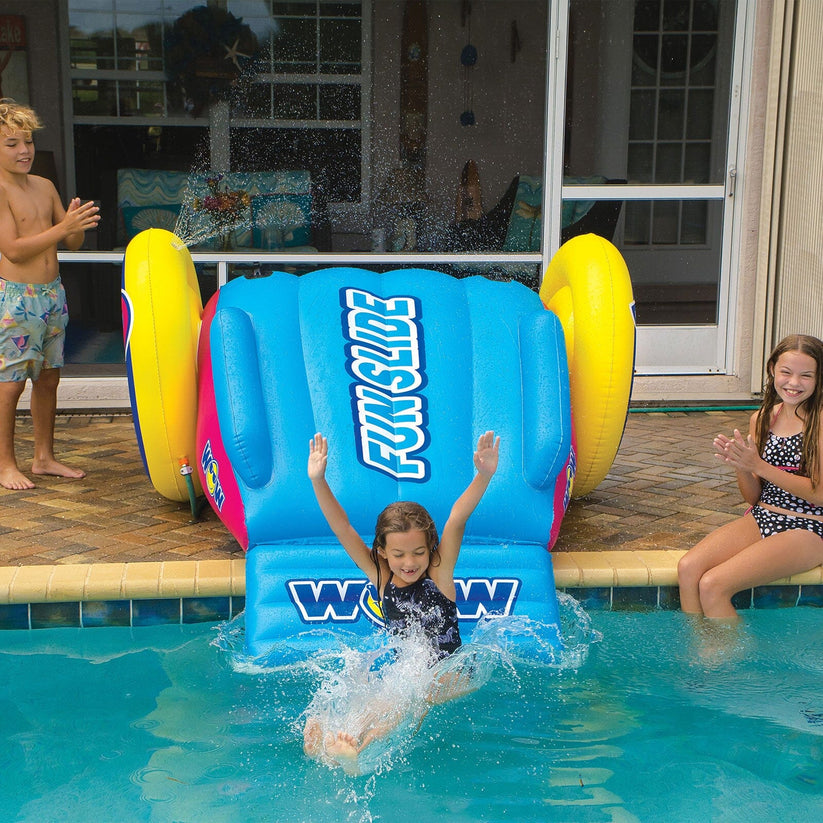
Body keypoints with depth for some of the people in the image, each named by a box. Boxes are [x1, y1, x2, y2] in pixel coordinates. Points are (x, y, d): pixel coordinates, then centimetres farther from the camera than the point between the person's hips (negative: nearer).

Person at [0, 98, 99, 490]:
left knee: (48, 378, 12)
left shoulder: (45, 186, 10)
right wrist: (63, 227, -21)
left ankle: (44, 457, 22)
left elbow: (72, 244, 12)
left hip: (52, 293, 7)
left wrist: (77, 225, -11)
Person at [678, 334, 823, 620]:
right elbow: (754, 496, 12)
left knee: (712, 585, -24)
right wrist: (739, 465, -10)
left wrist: (759, 465, -19)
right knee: (688, 567, -20)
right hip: (762, 518, 6)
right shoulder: (762, 418, 9)